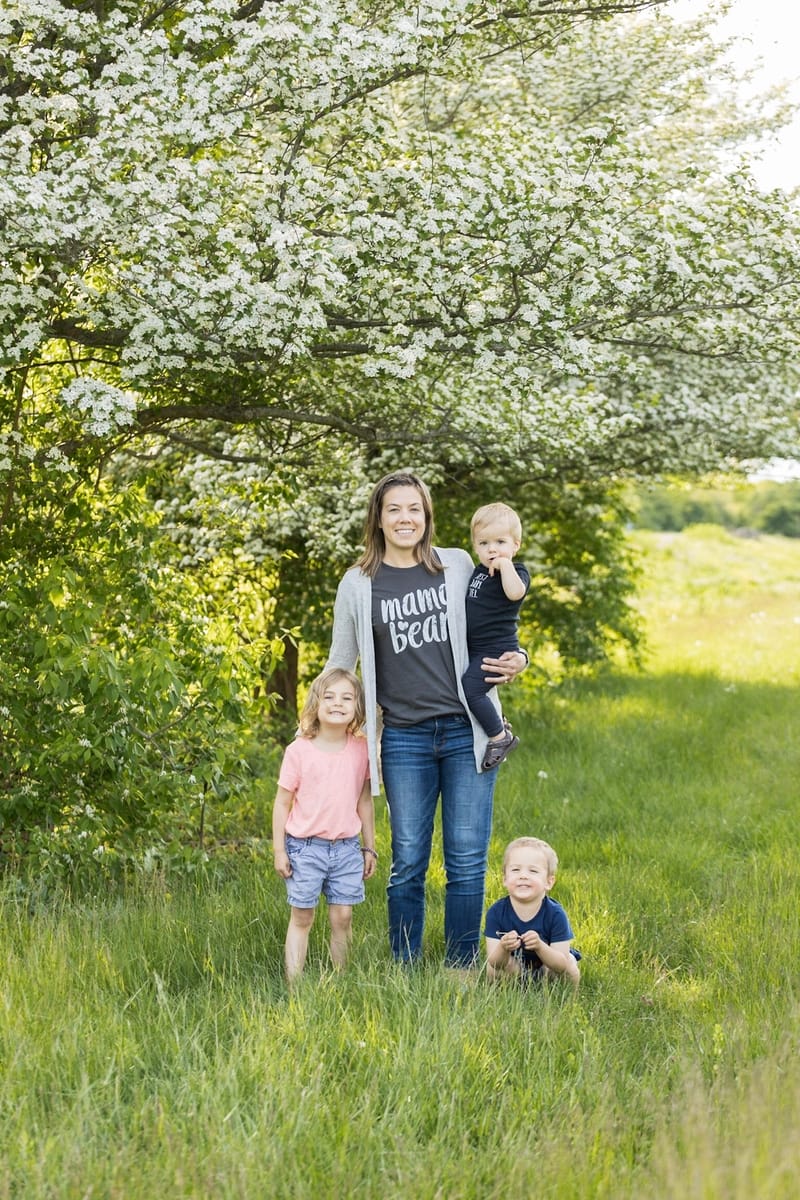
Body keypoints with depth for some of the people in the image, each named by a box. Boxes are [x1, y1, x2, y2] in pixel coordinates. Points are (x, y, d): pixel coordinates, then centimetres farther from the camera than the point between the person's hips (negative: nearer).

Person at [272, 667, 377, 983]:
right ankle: (293, 986, 6)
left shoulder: (361, 749, 1)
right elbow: (282, 803, -2)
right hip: (305, 848, -2)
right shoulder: (299, 751, -8)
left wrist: (369, 847, 12)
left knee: (343, 917, 4)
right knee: (301, 918, 4)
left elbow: (364, 801, 10)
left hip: (346, 848, 2)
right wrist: (279, 850, -4)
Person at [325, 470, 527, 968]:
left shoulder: (460, 567, 6)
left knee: (467, 860, 0)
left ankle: (463, 970, 10)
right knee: (408, 862, 3)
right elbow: (340, 666, 13)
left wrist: (517, 660, -3)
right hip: (405, 740, 0)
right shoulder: (359, 584, 5)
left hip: (467, 733, 0)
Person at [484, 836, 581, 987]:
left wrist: (540, 947, -50)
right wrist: (503, 949, -50)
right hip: (513, 962, 2)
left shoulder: (555, 914, -29)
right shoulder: (496, 912, -25)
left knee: (570, 974, -27)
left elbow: (561, 965, -30)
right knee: (494, 972, -24)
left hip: (549, 964, -2)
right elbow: (493, 962, -26)